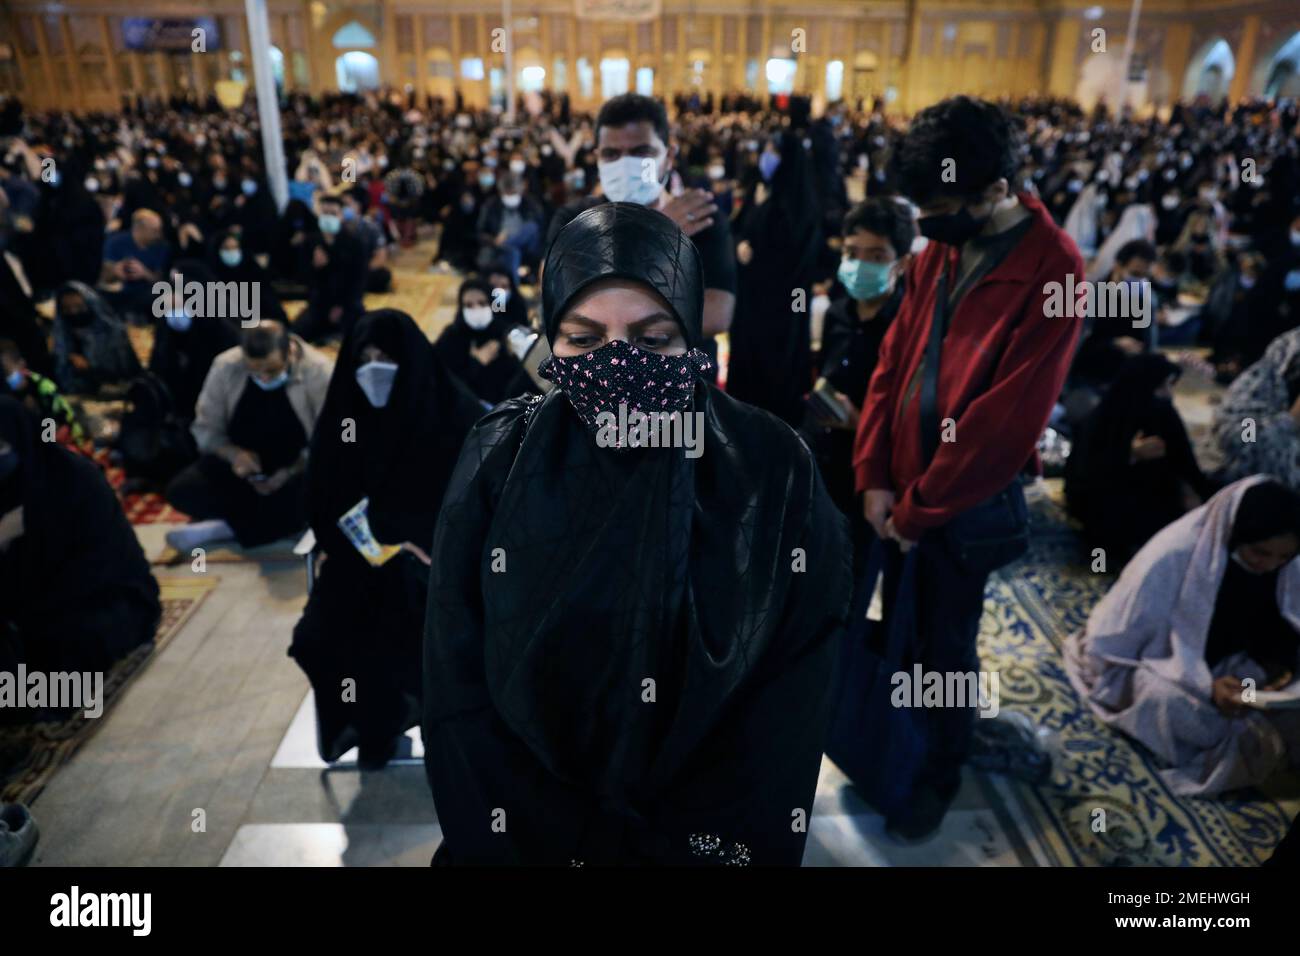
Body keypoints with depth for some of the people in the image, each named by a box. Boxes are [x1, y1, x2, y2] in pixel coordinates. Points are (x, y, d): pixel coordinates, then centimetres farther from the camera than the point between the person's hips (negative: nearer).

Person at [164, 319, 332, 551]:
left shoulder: (318, 371, -19)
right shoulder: (225, 366, -11)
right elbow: (206, 429, -2)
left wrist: (290, 473, -31)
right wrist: (234, 453, -22)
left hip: (298, 468, -3)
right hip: (241, 463, 3)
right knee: (180, 490, -18)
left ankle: (223, 527, -18)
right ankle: (271, 519, -13)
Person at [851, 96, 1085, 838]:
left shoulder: (1051, 270, -19)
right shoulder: (941, 249, 2)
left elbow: (1008, 422, -21)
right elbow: (894, 359, 4)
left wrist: (921, 506, -14)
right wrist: (875, 475, -4)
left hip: (967, 502, -6)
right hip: (902, 486, 6)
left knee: (945, 645, 10)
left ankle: (943, 770, 35)